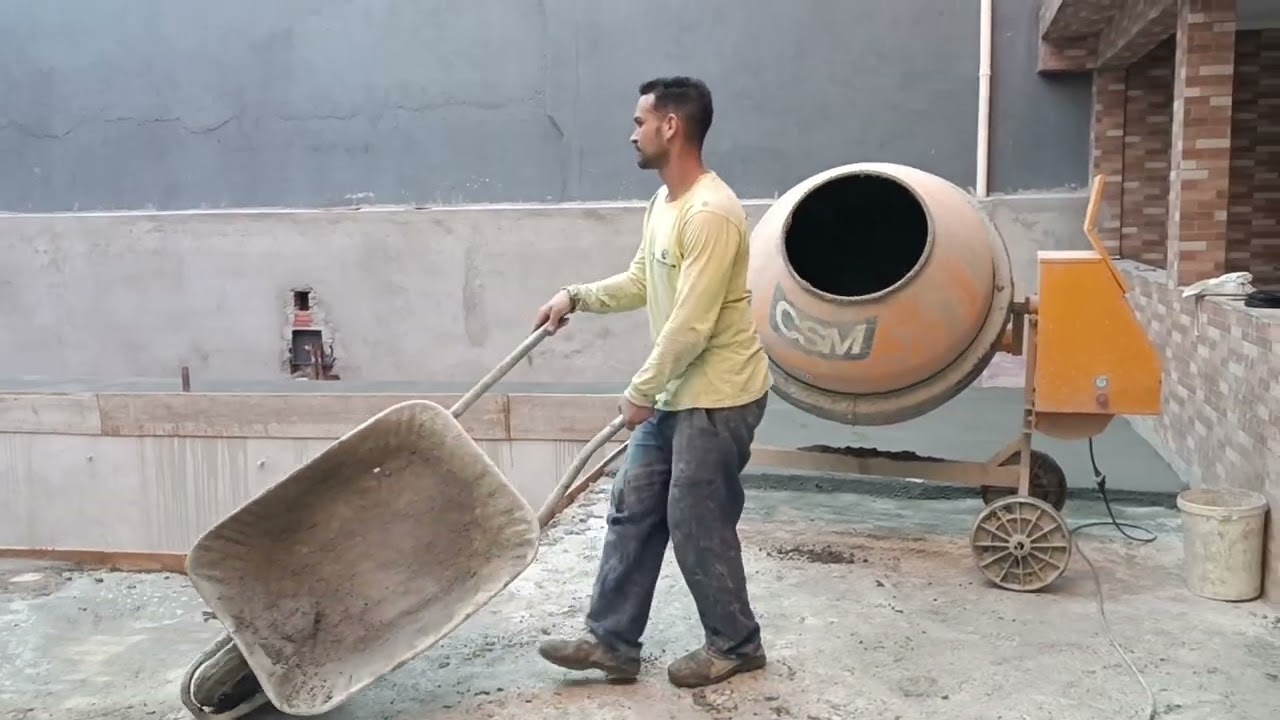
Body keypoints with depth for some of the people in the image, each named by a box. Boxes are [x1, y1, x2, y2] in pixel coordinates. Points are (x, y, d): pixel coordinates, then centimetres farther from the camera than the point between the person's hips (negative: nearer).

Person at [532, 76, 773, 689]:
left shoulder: (710, 213, -24)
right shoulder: (662, 202, 9)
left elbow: (691, 325, -24)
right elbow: (639, 284, 20)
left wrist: (640, 392, -15)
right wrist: (577, 296, 7)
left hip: (718, 396, -10)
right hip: (678, 393, 10)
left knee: (697, 524, 2)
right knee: (632, 511, 11)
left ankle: (736, 644, 23)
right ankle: (611, 642, 22)